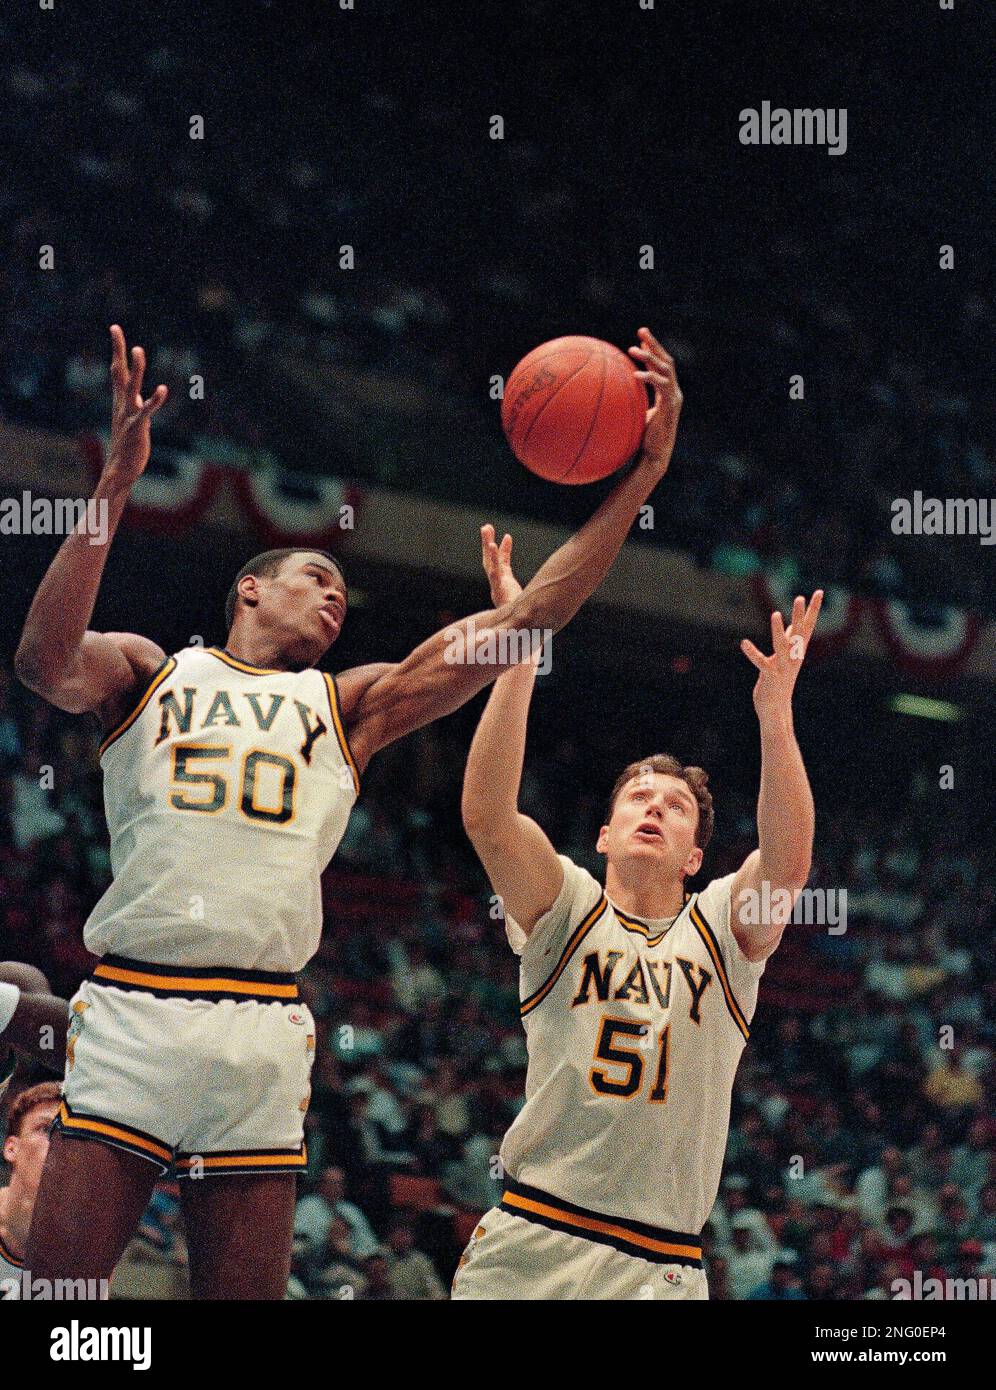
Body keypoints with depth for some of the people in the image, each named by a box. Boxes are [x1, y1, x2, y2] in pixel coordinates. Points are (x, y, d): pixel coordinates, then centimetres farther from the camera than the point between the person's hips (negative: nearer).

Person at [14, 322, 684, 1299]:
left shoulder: (348, 706, 20)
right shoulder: (150, 674, 15)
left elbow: (523, 623, 13)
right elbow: (47, 662, -8)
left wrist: (642, 475, 6)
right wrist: (116, 483, -13)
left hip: (263, 1029, 3)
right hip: (132, 1007, -3)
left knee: (245, 1292, 1)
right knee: (56, 1280, -8)